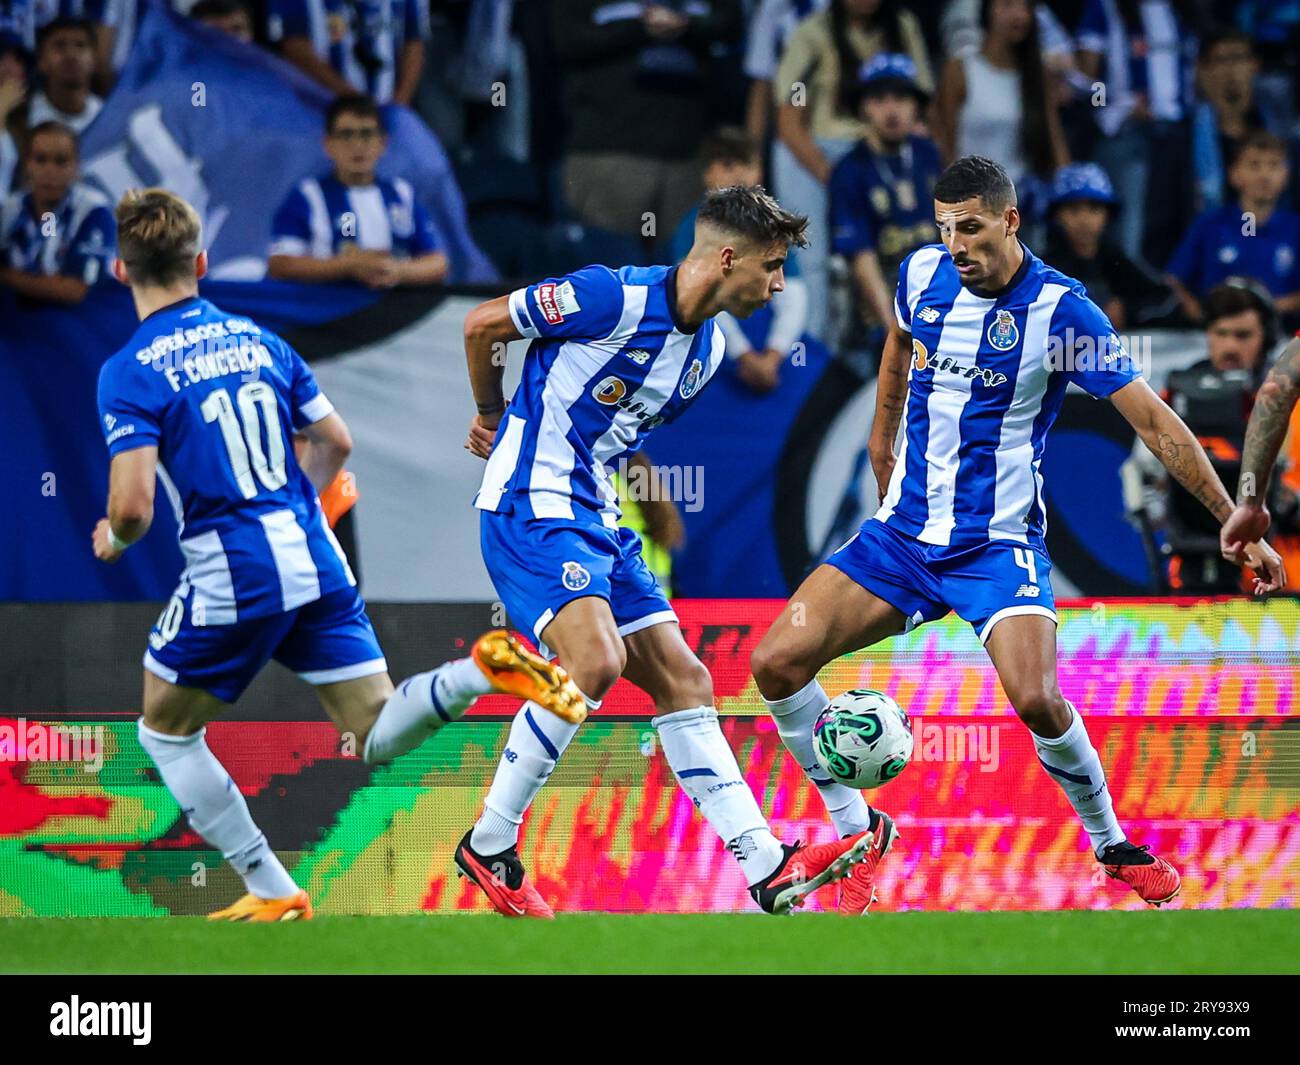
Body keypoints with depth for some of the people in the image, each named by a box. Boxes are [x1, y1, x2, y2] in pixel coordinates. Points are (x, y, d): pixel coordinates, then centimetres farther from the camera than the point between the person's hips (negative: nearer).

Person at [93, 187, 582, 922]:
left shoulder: (130, 373, -10)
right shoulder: (258, 339, 9)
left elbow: (133, 507, -18)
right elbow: (335, 442, 16)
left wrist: (113, 541, 6)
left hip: (230, 580, -5)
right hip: (316, 559, 5)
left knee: (166, 732, 19)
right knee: (378, 739, 7)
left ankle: (272, 892, 15)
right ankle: (483, 671, -21)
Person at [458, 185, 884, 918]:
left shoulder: (708, 348, 10)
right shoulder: (615, 299, -17)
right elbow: (484, 324, -5)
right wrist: (495, 416, 12)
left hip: (597, 520, 9)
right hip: (531, 505, -9)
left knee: (683, 680, 4)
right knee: (596, 660, -25)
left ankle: (770, 872, 3)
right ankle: (489, 847, -12)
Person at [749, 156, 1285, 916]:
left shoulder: (1061, 309, -16)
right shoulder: (922, 274, -2)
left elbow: (1155, 421, -13)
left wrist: (1238, 524, -15)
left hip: (998, 544, -5)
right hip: (903, 533, 5)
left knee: (1036, 699, -27)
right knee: (777, 662, -11)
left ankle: (1113, 846, -1)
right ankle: (856, 829, 8)